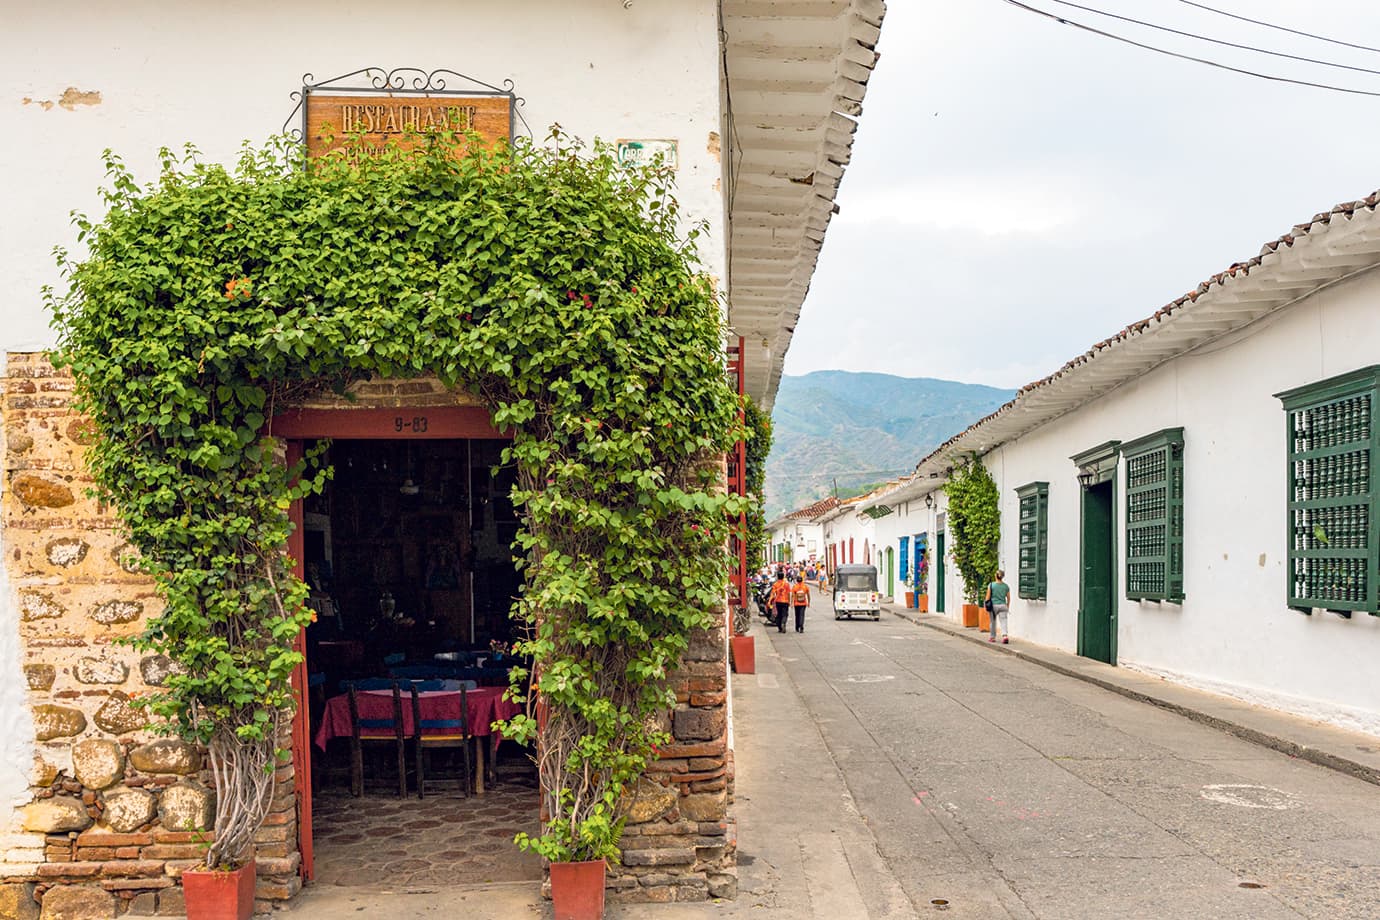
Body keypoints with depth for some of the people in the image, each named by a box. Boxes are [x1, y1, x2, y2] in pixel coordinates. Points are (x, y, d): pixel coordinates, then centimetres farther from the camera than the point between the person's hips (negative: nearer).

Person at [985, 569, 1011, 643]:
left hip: (993, 605, -1)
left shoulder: (991, 585, -6)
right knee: (1003, 621, -2)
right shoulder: (1006, 586, 2)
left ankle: (992, 637, 23)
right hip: (1003, 605, 1)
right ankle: (1004, 636, -21)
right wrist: (1008, 606, 21)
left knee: (993, 621, 13)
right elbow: (1008, 598, 8)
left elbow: (988, 597, -5)